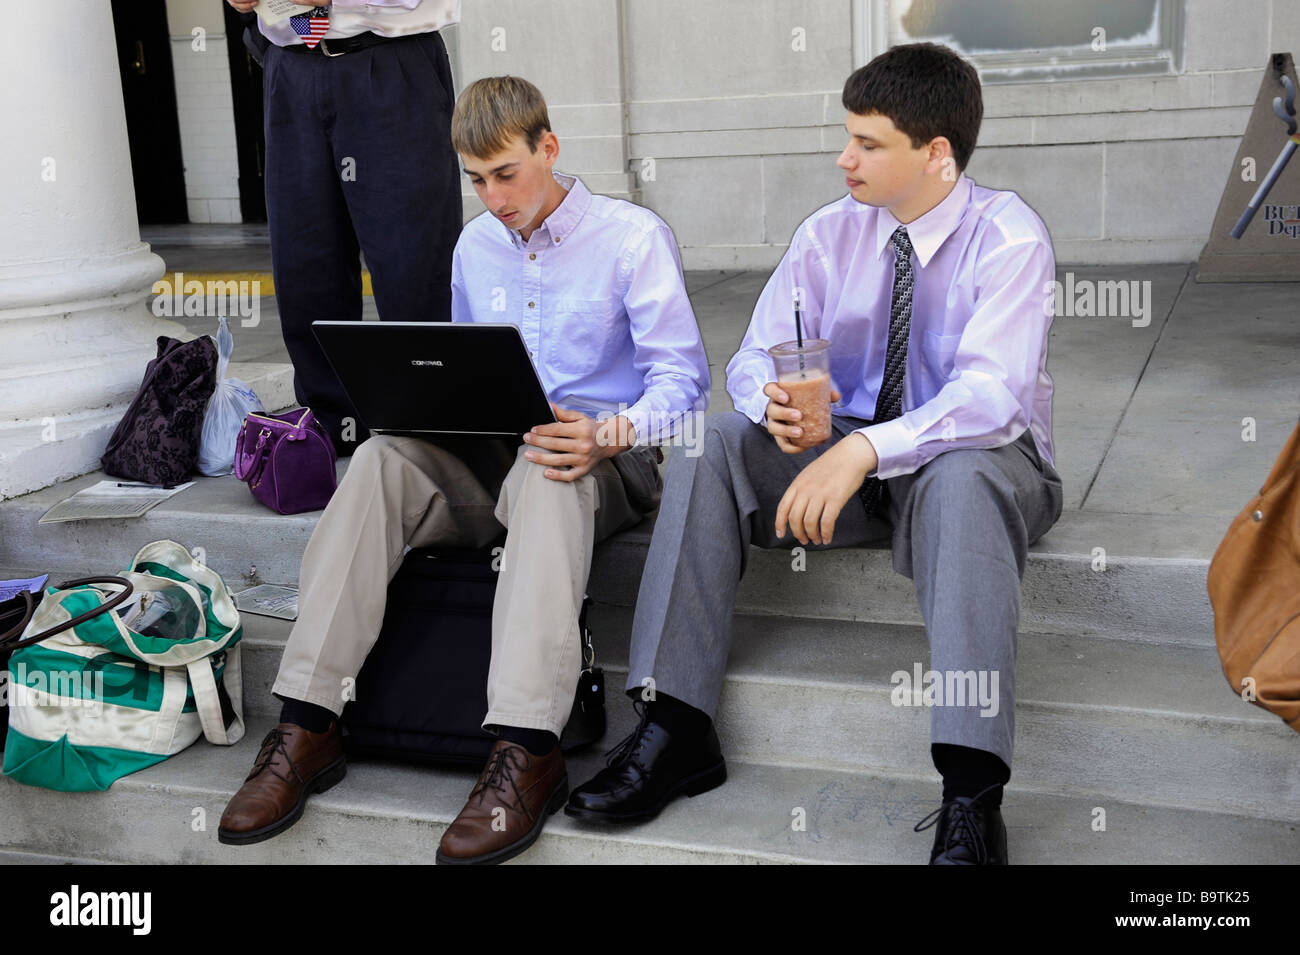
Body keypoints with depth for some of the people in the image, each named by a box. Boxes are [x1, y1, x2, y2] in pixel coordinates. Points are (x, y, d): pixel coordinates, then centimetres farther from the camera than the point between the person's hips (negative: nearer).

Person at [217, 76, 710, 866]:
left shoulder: (633, 237, -1)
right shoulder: (475, 246, 17)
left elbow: (682, 377, -7)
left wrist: (608, 436, -26)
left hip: (604, 459, -4)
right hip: (488, 454, 5)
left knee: (546, 470, -40)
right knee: (382, 458, -25)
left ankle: (526, 752, -47)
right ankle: (309, 727, -28)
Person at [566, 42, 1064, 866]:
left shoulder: (1007, 237, -13)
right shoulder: (829, 234, 3)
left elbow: (992, 394, -26)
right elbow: (753, 360, 3)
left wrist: (865, 449, -40)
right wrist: (772, 402, -22)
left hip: (973, 459, -4)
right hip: (845, 451, 5)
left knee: (962, 476, -40)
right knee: (711, 445, -19)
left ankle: (971, 799, -42)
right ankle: (675, 729, -22)